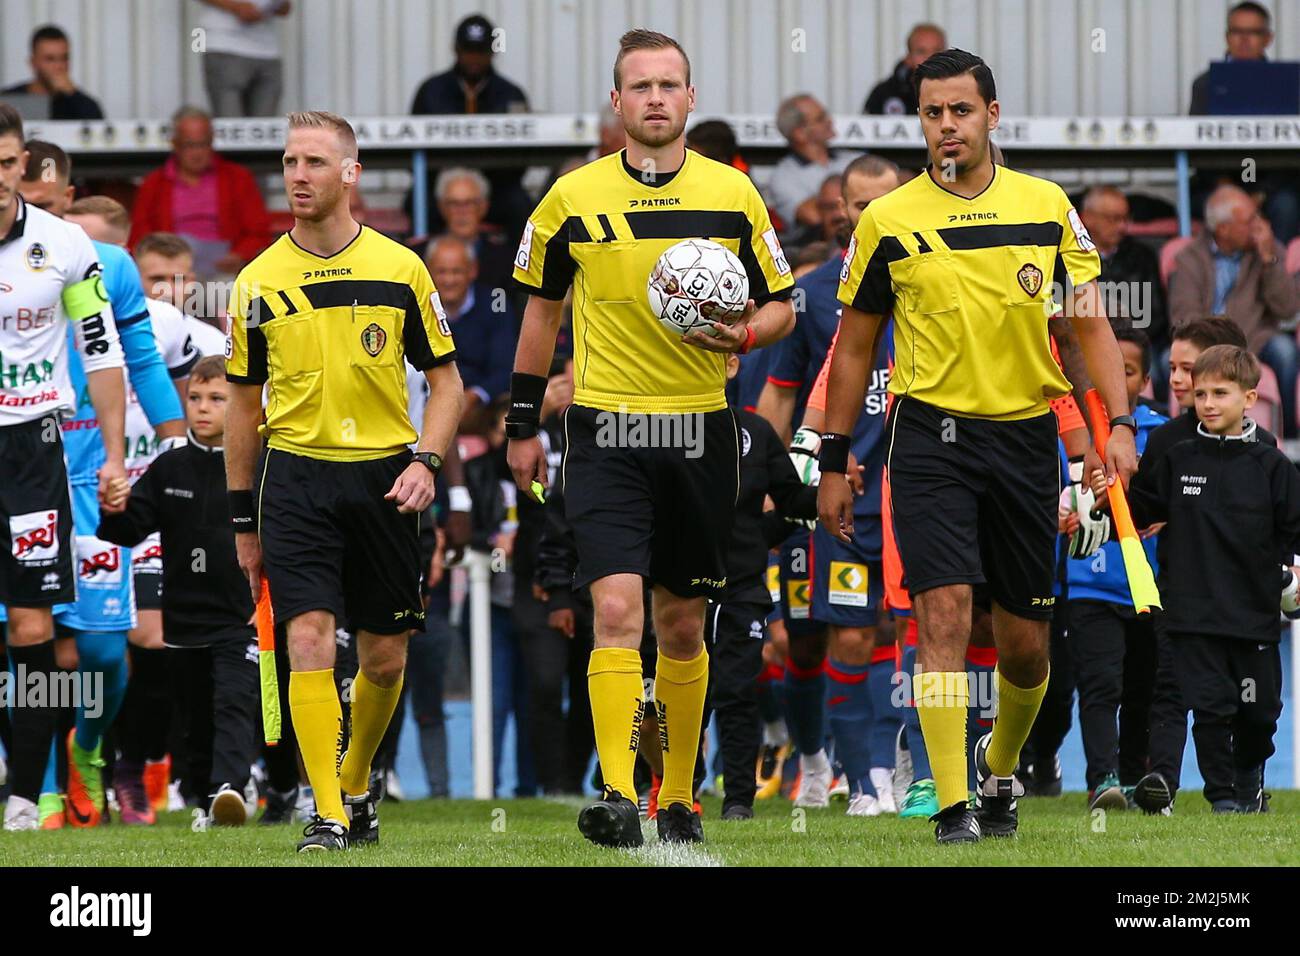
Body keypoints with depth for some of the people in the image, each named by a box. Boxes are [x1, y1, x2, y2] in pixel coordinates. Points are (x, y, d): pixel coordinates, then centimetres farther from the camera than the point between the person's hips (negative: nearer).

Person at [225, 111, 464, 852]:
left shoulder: (400, 269, 1)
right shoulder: (258, 282, 3)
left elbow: (446, 379, 7)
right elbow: (245, 402, 11)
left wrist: (426, 462, -9)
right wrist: (243, 518, 11)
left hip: (384, 477, 1)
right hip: (294, 476, -1)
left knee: (385, 657, 7)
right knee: (310, 638, -15)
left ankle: (357, 784, 31)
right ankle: (328, 815, -14)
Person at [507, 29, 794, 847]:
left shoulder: (733, 195, 2)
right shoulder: (573, 198, 1)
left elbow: (781, 305, 9)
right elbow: (542, 308, 13)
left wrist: (746, 334, -14)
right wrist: (523, 425, 13)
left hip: (701, 429, 2)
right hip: (605, 431, -2)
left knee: (683, 624, 10)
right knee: (617, 608, -16)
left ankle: (679, 797, 22)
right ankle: (617, 797, -21)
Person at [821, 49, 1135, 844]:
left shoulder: (1047, 206, 3)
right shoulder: (888, 221, -1)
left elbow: (1092, 323, 7)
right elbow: (855, 345, 7)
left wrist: (1120, 425, -6)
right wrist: (834, 462, 5)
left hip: (1026, 435, 2)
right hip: (932, 435, -2)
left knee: (1025, 644, 7)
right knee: (945, 612, -16)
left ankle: (1001, 766, 35)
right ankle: (954, 807, -15)